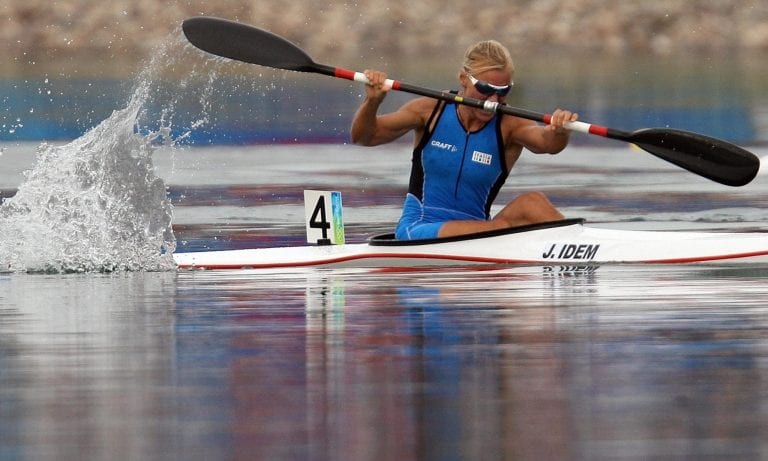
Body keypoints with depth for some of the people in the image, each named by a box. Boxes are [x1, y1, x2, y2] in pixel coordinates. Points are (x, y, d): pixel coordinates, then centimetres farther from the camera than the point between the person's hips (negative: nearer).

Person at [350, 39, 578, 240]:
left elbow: (547, 142, -24)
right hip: (417, 229, -2)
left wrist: (558, 131, -48)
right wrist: (372, 102, -23)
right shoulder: (431, 111, -1)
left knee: (532, 202, -27)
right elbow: (364, 137, -1)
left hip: (475, 231, 2)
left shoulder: (508, 126, -3)